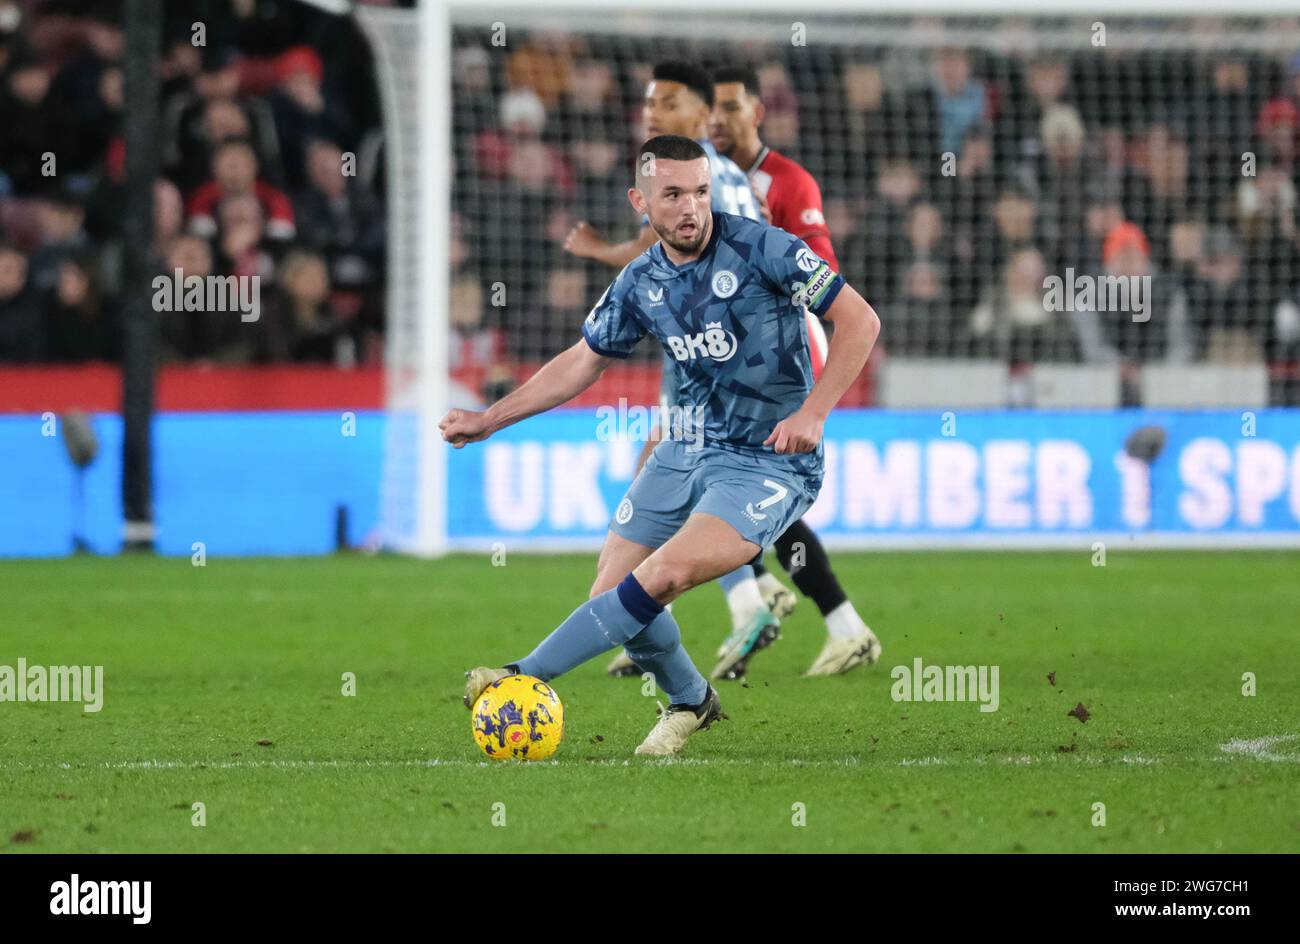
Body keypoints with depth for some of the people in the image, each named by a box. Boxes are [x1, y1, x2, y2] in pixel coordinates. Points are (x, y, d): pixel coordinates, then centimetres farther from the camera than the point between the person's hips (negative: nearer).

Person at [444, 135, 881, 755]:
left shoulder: (760, 249, -15)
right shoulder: (641, 284, 3)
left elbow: (859, 321, -12)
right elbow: (584, 362, 18)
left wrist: (813, 411, -21)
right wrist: (489, 420, 14)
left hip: (770, 464, -6)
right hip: (688, 450, 6)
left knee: (658, 581, -24)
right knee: (613, 594, 2)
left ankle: (529, 676, -15)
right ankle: (690, 701, 29)